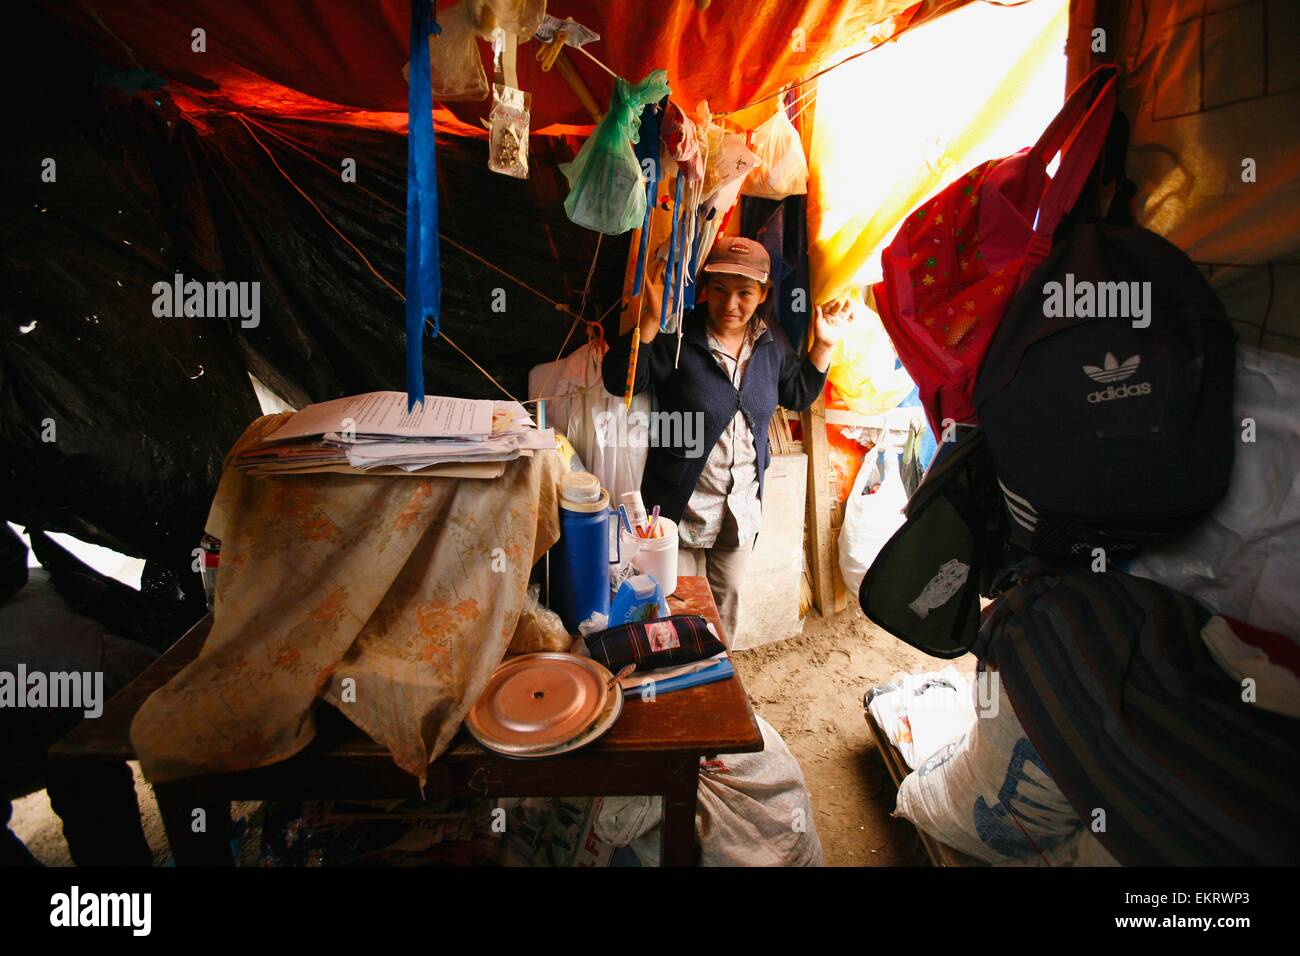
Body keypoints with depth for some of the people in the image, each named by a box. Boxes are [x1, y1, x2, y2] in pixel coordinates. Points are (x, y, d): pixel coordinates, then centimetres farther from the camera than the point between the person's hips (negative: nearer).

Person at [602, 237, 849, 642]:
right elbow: (618, 380, -24)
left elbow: (798, 395, 13)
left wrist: (824, 346, 0)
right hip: (682, 501, -5)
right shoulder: (678, 336, -18)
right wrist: (652, 319, -35)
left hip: (743, 503, 5)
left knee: (727, 598, 23)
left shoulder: (772, 341, 0)